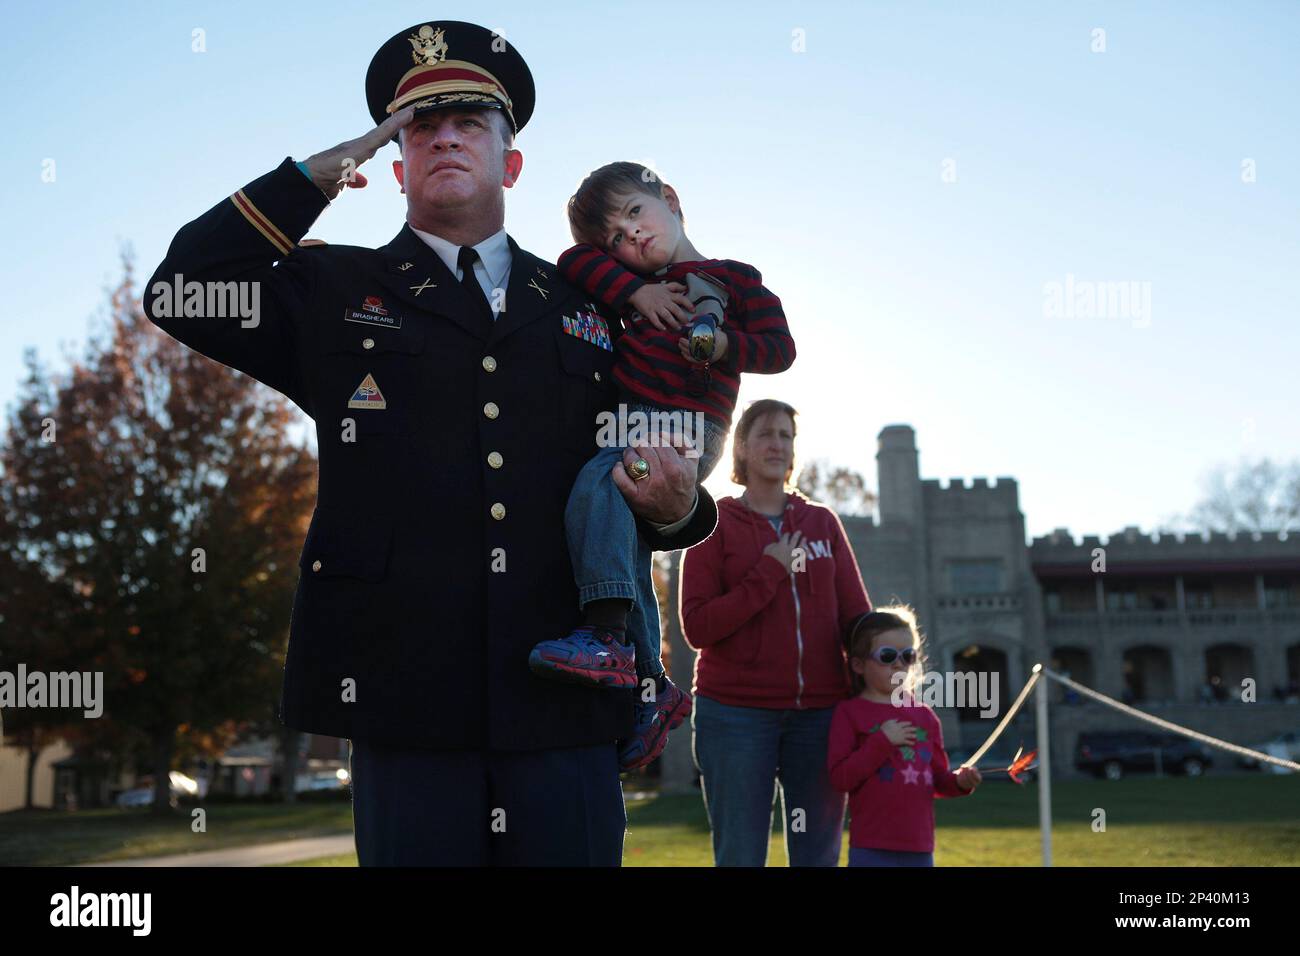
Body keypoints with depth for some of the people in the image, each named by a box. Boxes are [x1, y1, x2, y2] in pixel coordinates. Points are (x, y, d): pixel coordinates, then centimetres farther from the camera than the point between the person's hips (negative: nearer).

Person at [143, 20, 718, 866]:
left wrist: (675, 511, -7)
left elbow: (642, 486, 17)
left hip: (567, 704, 2)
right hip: (407, 699, -1)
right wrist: (313, 176, 0)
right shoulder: (335, 292, 12)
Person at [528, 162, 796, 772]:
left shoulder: (735, 280, 7)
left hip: (686, 427, -8)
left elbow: (779, 347, -1)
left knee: (598, 484, -33)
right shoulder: (642, 283, 23)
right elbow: (576, 262, 12)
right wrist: (633, 290, -3)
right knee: (628, 554, 7)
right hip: (627, 423, 8)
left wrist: (725, 346, -20)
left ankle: (606, 637, -43)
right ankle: (650, 690, 16)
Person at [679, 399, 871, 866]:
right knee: (740, 857, 0)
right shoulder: (716, 524, 3)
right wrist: (769, 573, -12)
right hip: (737, 714, -3)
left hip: (820, 712, 3)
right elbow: (697, 627, -6)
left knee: (819, 856, 6)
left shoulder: (824, 522, 12)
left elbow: (857, 618, 10)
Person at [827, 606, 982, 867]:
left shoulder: (924, 715, 13)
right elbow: (839, 777, -10)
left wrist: (960, 781, -4)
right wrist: (882, 742, -16)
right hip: (871, 851, -5)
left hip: (919, 848, 5)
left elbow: (938, 779, 18)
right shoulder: (849, 712, -1)